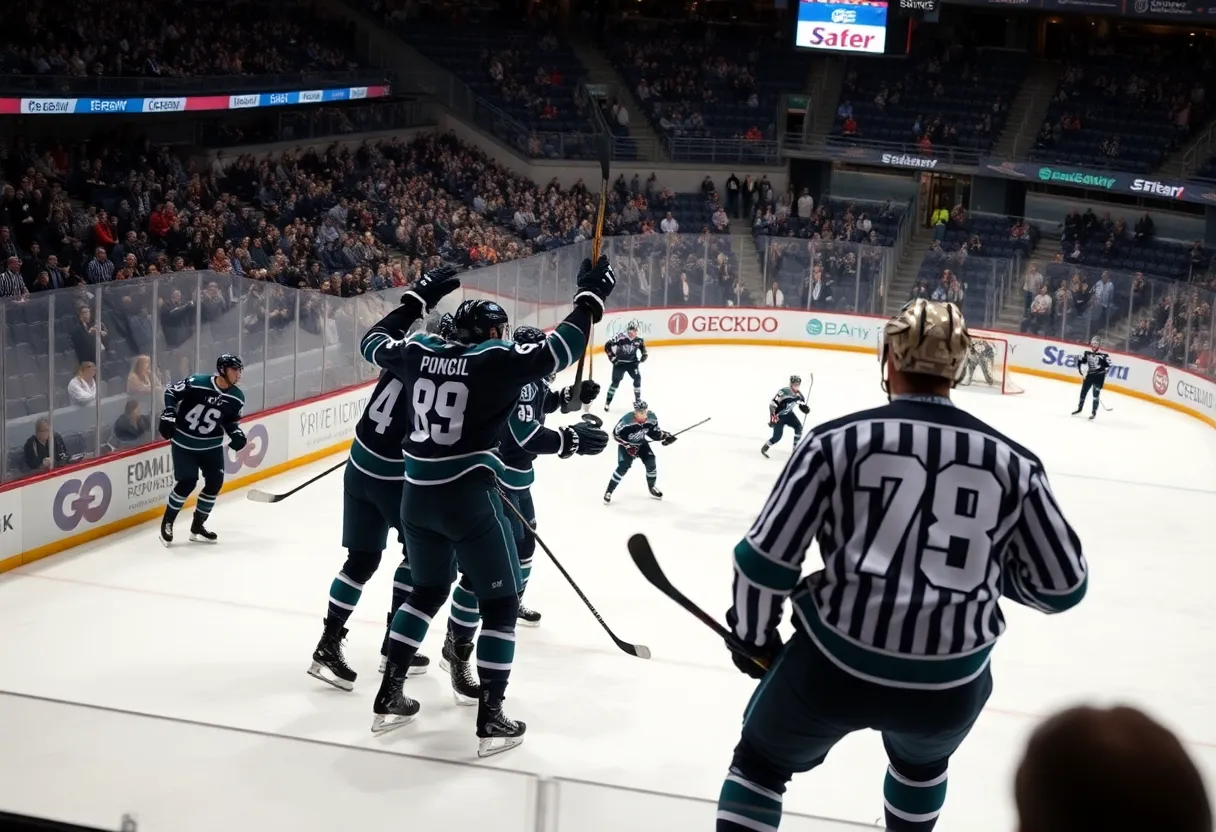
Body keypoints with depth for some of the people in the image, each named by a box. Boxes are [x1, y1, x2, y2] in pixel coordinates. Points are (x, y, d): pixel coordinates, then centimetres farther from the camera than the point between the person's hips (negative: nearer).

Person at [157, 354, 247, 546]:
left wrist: (236, 434, -10)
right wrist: (168, 416, -15)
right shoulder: (196, 383, -21)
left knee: (215, 482, 0)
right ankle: (167, 522, 12)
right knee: (187, 482, -9)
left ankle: (198, 526, 17)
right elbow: (171, 392, -8)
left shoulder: (236, 398, -6)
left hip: (211, 444, 5)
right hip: (184, 442, -5)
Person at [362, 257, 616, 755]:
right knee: (500, 602, 9)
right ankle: (491, 719, 8)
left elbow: (374, 342, 23)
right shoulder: (496, 360, -10)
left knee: (427, 590, 26)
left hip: (417, 495, 6)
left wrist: (419, 297, 31)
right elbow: (557, 352, -12)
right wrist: (591, 298, -1)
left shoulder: (418, 352, 5)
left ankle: (389, 698, 26)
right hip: (468, 497, -6)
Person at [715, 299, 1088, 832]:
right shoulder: (1012, 462, 0)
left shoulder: (837, 439, -5)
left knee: (761, 762, 25)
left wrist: (753, 635, 13)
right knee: (922, 759, 37)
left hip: (834, 665, -2)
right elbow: (1062, 586, 6)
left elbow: (766, 558, -5)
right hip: (950, 687, 2)